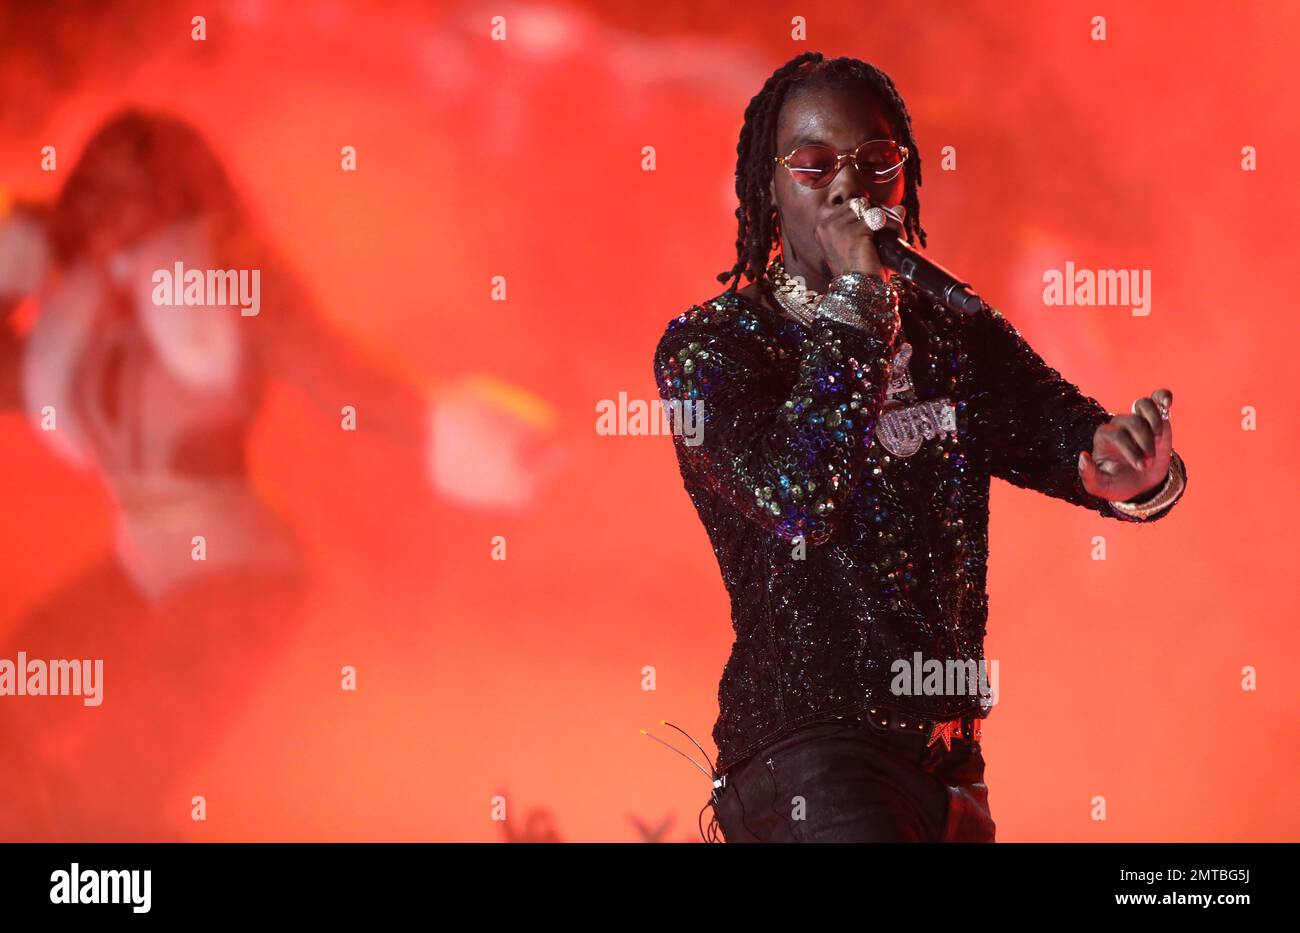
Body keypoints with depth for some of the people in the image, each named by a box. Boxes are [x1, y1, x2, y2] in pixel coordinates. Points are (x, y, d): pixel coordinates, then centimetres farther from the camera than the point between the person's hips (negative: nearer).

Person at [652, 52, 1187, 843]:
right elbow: (796, 502, -21)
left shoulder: (959, 333, 10)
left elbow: (1069, 435, -2)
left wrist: (1136, 469, -25)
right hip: (804, 749, -5)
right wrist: (856, 302, -18)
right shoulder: (709, 346, -5)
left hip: (946, 755, 5)